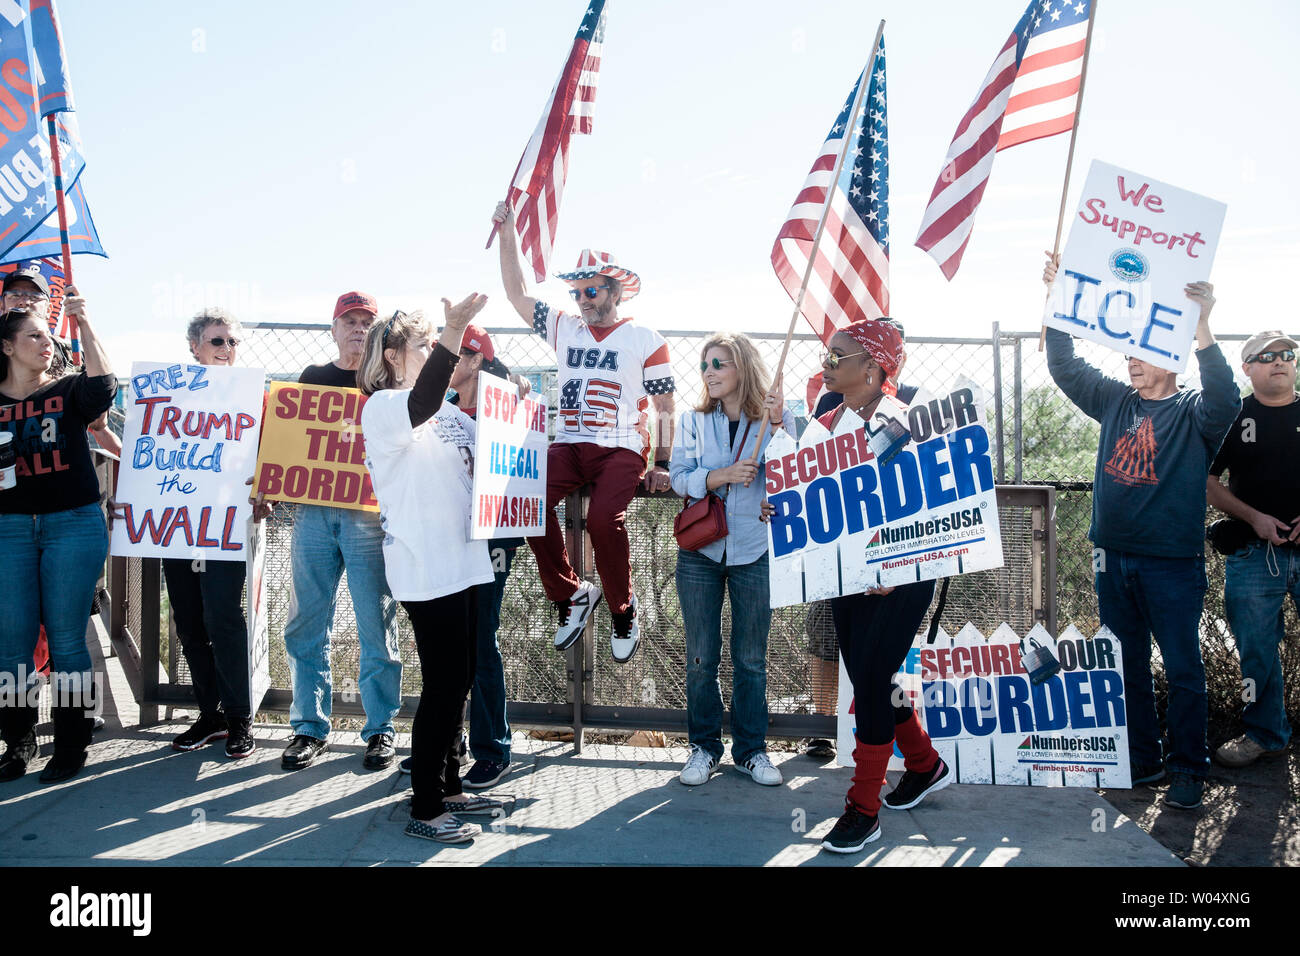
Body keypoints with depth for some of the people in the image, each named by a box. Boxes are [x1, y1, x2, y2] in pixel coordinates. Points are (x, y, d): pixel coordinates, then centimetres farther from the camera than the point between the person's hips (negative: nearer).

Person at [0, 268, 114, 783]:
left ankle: (71, 745, 10)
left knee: (66, 640, -1)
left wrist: (85, 324, -21)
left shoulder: (68, 392, 6)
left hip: (73, 523, -2)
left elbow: (102, 384, -17)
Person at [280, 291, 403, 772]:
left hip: (369, 513, -3)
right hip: (313, 511, 3)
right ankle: (310, 727, 16)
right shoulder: (312, 376, 17)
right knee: (306, 625, 4)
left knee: (375, 624, -1)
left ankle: (380, 728, 10)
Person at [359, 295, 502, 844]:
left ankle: (448, 789, 28)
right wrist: (453, 333, -38)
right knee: (442, 685, -4)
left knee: (458, 682, 14)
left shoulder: (449, 410, 16)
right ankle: (424, 810, 8)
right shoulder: (383, 407, -7)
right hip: (425, 567, -8)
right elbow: (420, 403, -30)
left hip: (461, 560, 8)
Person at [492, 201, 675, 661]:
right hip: (568, 446, 4)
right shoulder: (564, 328, 17)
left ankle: (623, 611, -4)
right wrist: (507, 236, 9)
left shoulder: (646, 341, 5)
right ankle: (571, 594, -7)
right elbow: (516, 294, 18)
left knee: (603, 519, -30)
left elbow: (665, 408, 5)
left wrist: (662, 465, -1)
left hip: (621, 448, -4)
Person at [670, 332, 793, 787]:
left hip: (754, 550, -1)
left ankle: (751, 749, 21)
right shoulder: (694, 420, 6)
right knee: (701, 657, 7)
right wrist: (724, 475, -18)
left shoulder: (777, 419, 2)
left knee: (751, 659, 7)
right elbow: (680, 478, -3)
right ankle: (704, 747, 20)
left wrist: (777, 424, -17)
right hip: (700, 550, 1)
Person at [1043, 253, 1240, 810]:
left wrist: (1202, 328, -35)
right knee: (1127, 665, 13)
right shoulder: (1114, 401, 10)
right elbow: (1064, 366, 9)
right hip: (1114, 559, 5)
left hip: (1174, 564, -5)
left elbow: (1224, 402, -25)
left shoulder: (1193, 412, -3)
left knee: (1183, 670, 2)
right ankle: (1141, 760, 25)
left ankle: (1188, 769, 16)